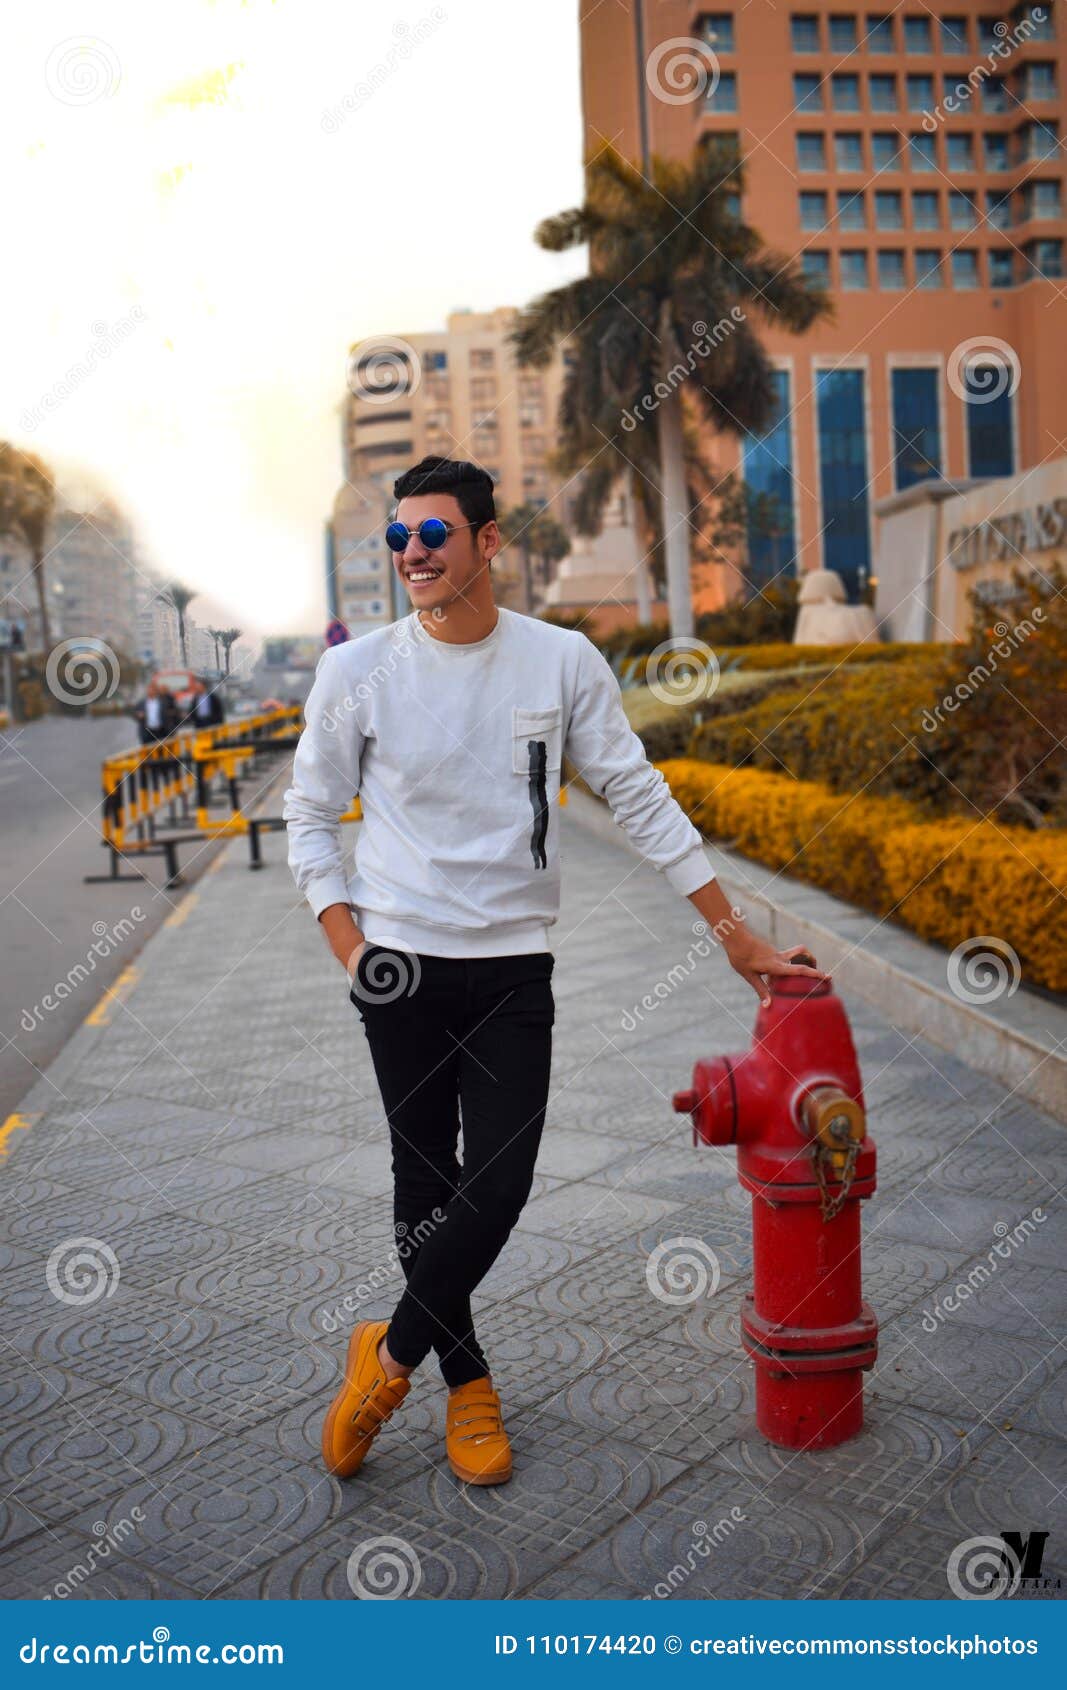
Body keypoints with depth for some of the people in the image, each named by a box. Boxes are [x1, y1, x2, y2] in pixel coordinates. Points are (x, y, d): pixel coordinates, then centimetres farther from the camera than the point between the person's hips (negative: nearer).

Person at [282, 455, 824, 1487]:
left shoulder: (562, 661, -1)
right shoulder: (356, 671, -2)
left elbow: (639, 799, 2)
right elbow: (309, 816, 7)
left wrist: (734, 932, 1)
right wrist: (348, 943, -4)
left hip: (515, 967, 0)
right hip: (402, 969, 0)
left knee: (498, 1188, -4)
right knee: (426, 1188, 7)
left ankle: (389, 1356, 20)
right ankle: (467, 1384, 27)